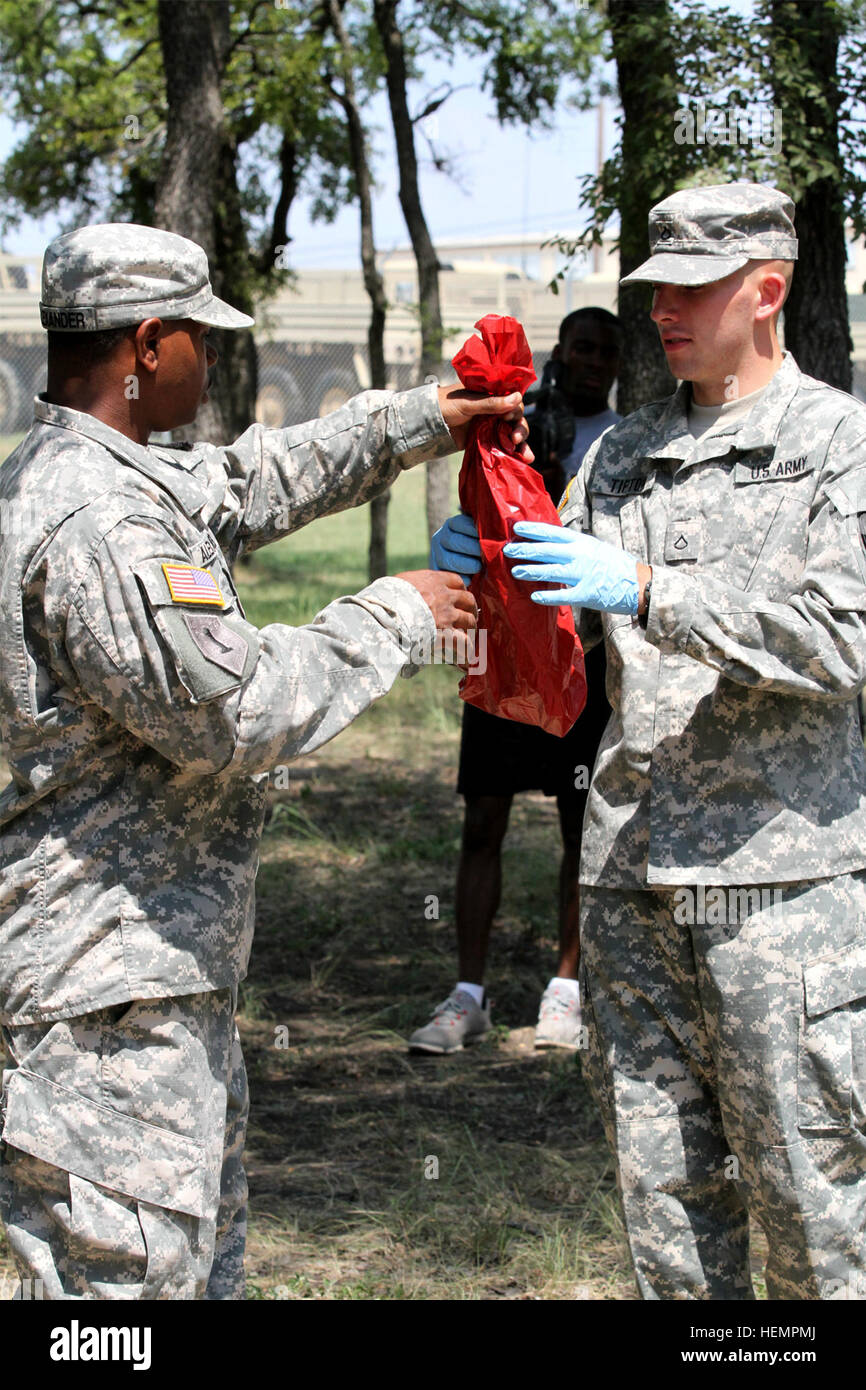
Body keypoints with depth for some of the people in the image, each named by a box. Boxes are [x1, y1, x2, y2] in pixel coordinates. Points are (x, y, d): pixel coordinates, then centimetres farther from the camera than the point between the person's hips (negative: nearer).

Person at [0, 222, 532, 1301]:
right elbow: (234, 707, -26)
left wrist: (421, 421, 25)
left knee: (205, 1242, 21)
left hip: (166, 959, 11)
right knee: (130, 1269, -4)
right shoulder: (99, 524, -23)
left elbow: (250, 484, 26)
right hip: (116, 973, -11)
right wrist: (391, 618, -12)